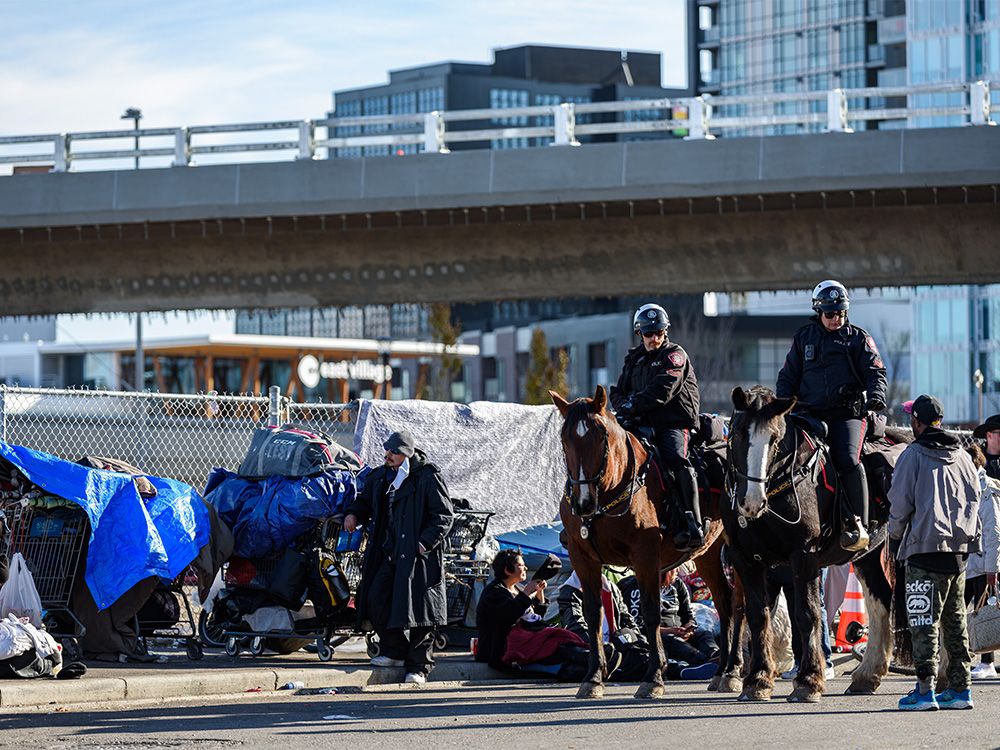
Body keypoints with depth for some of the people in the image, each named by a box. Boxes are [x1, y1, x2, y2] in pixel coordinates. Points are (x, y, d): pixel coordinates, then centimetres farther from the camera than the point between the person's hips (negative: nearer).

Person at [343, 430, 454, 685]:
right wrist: (353, 514, 5)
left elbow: (444, 515, -9)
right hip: (388, 553, 7)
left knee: (417, 607, -5)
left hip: (417, 556, -7)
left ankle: (418, 666, 2)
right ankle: (394, 652, 20)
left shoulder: (428, 476, -10)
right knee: (377, 597, 2)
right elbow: (366, 500, 27)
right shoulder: (380, 476, 11)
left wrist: (426, 542, -18)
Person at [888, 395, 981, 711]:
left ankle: (925, 690, -11)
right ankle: (960, 689, 15)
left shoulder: (913, 455, -6)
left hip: (925, 546, -6)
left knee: (924, 621, -5)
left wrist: (895, 537, 7)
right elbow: (974, 499, 16)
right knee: (955, 621, 13)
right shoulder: (963, 456, 13)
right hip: (960, 547, 6)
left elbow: (900, 503, -7)